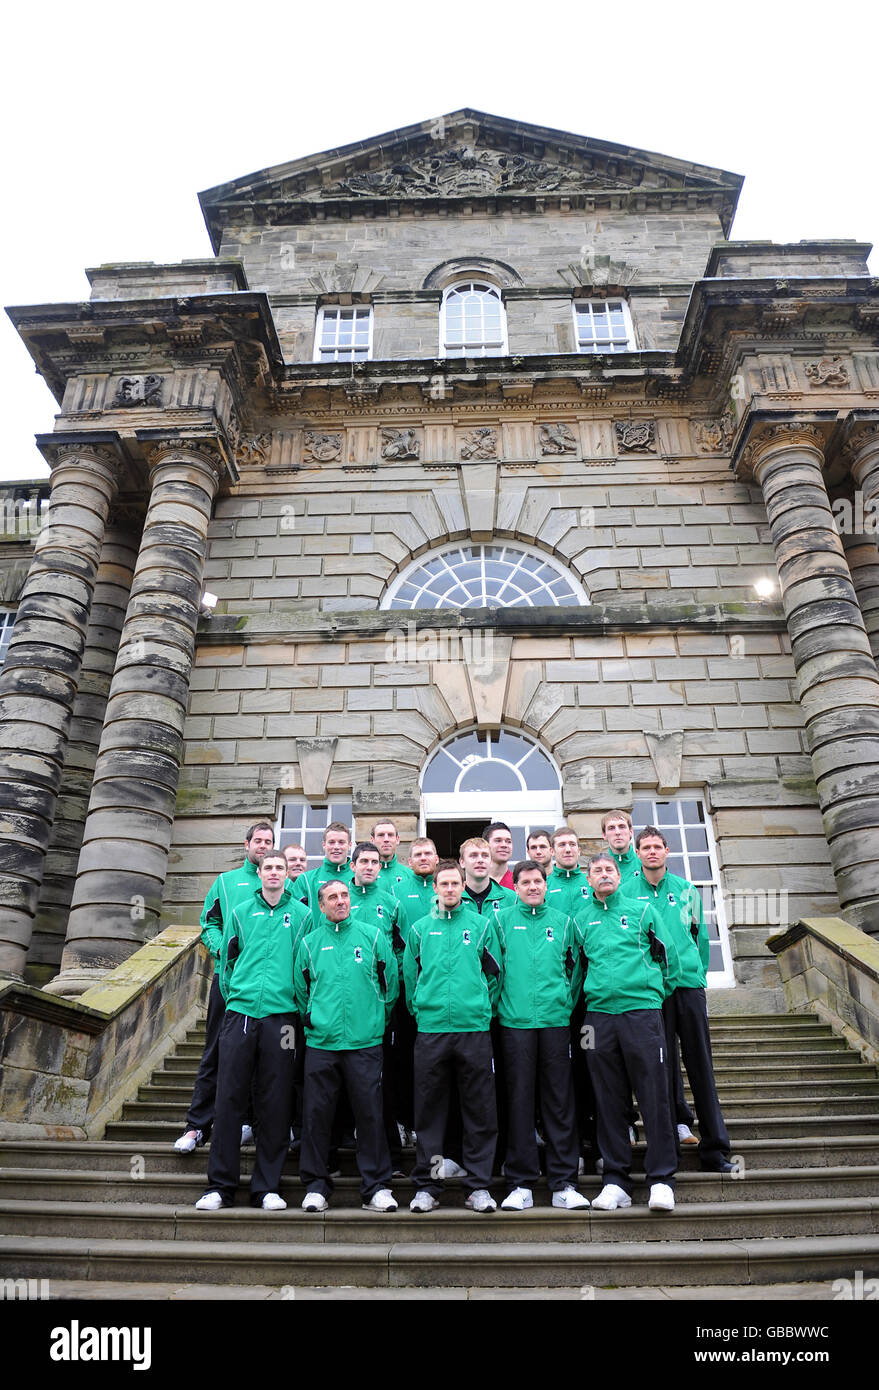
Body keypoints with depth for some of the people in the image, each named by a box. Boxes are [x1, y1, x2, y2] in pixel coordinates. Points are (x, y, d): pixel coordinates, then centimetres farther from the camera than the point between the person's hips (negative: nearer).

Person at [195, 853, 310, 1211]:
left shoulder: (300, 914, 6)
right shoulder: (241, 912, 11)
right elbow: (227, 960, 16)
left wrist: (297, 1003, 3)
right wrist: (233, 996, 10)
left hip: (280, 1016, -1)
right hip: (240, 1012, 1)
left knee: (274, 1104, 4)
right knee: (229, 1098, 3)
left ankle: (267, 1187, 15)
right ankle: (220, 1185, 14)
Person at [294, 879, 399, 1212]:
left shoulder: (373, 935, 4)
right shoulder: (310, 942, 8)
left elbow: (390, 981, 9)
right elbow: (300, 988, 16)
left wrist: (379, 1018, 8)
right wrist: (311, 1019, 10)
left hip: (365, 1042, -1)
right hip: (321, 1042, 2)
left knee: (370, 1113, 1)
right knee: (316, 1114, 5)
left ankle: (376, 1187, 13)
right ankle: (316, 1185, 20)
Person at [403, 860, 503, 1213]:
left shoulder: (482, 925, 6)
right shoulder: (419, 928, 9)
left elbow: (495, 973, 9)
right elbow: (409, 975, 13)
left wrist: (483, 1008, 4)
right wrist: (420, 1010, 8)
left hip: (474, 1028, 0)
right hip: (430, 1029, 1)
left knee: (479, 1110, 4)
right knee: (428, 1110, 7)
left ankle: (478, 1186, 16)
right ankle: (426, 1185, 18)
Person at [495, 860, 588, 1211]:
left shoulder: (563, 922, 11)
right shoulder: (502, 920, 5)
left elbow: (574, 968, 15)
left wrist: (566, 1002, 4)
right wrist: (500, 1003, 1)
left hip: (556, 1021, 1)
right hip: (515, 1022, -1)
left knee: (560, 1101, 5)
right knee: (519, 1101, 3)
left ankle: (564, 1184, 14)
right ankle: (520, 1185, 13)